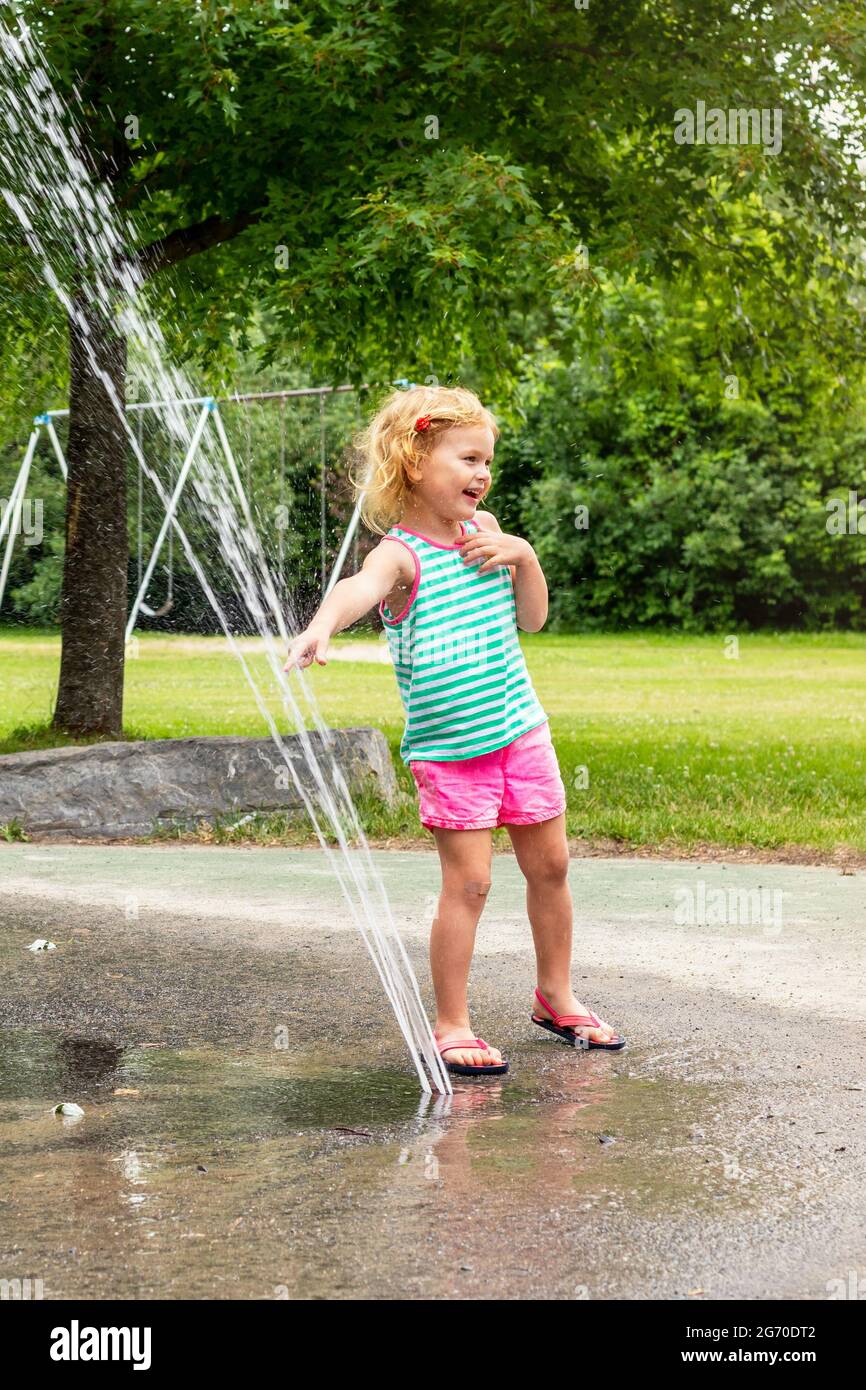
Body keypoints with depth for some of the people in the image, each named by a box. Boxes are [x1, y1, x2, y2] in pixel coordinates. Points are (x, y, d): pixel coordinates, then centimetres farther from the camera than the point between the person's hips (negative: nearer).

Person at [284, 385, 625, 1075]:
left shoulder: (483, 529, 6)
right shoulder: (401, 553, -14)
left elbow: (532, 618, 14)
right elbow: (360, 587, -39)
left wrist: (523, 555, -4)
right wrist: (322, 625, -61)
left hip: (521, 731, 6)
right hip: (448, 749, -6)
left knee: (550, 866, 13)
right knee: (467, 883, -7)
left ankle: (556, 997, 32)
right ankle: (451, 1024, 7)